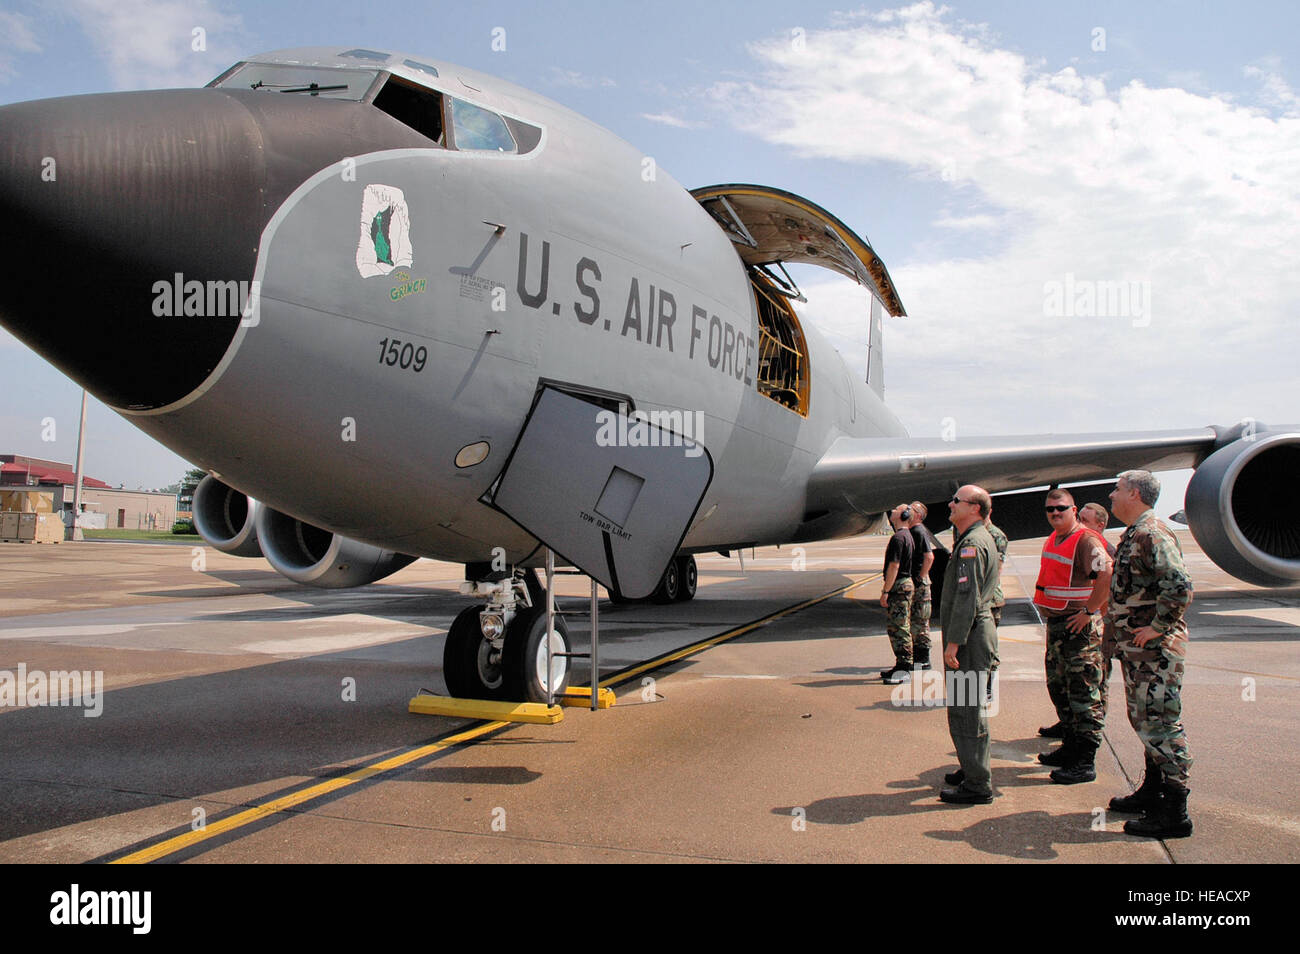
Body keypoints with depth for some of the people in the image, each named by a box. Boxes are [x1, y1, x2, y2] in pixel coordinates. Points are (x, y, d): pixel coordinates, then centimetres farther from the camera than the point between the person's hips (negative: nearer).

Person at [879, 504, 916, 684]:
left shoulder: (898, 537, -17)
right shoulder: (906, 535, 16)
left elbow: (894, 566, -21)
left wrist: (885, 591, -19)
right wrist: (887, 584, 24)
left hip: (899, 587, -11)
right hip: (905, 583, 11)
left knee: (899, 628, -7)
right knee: (895, 627, 15)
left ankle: (904, 669, -4)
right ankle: (901, 665, 22)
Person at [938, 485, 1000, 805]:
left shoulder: (972, 545, -17)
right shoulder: (977, 539, 17)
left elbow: (967, 599, -23)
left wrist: (953, 643, -22)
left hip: (970, 637, -11)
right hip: (979, 631, 11)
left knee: (965, 710, -5)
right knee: (970, 707, 18)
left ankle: (977, 785, 1)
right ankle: (973, 770, 29)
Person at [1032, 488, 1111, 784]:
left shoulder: (1085, 540, -15)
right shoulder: (1052, 539, 13)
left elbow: (1108, 574, -30)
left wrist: (1089, 611, -24)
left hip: (1080, 626, -10)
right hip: (1055, 624, 10)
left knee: (1083, 693, -4)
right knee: (1058, 688, 18)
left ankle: (1085, 762, 2)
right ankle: (1070, 747, 31)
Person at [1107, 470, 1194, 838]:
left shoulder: (1153, 534, -18)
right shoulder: (1133, 535, 15)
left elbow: (1180, 587, -29)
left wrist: (1157, 627, -22)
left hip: (1156, 648, -11)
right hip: (1135, 647, 11)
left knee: (1160, 724, -5)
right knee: (1143, 721, 19)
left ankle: (1174, 814, 2)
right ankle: (1152, 793, 32)